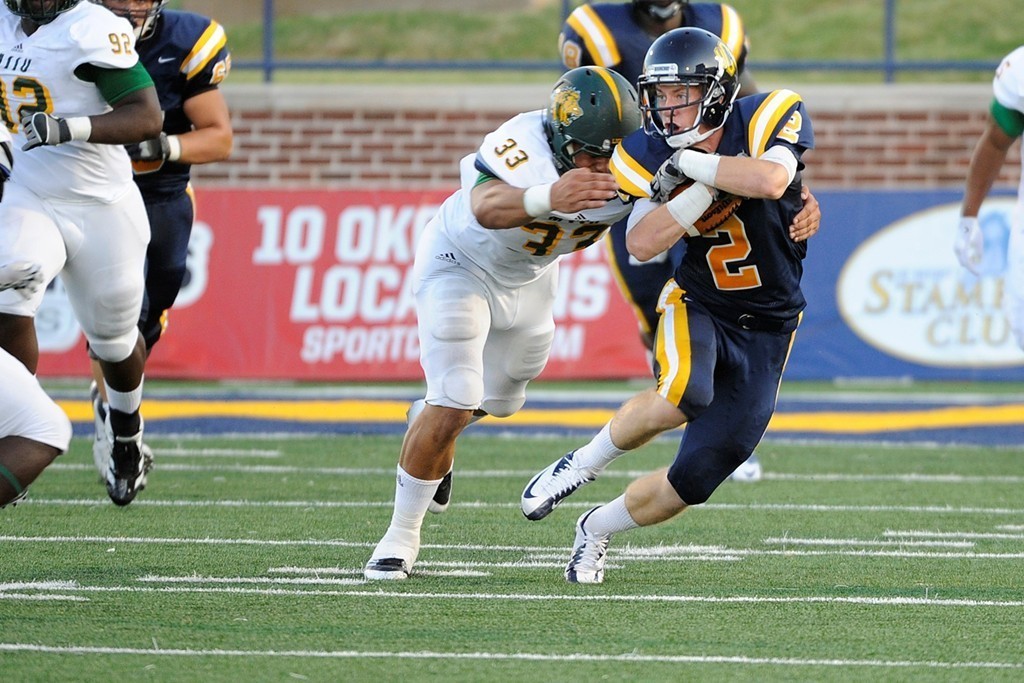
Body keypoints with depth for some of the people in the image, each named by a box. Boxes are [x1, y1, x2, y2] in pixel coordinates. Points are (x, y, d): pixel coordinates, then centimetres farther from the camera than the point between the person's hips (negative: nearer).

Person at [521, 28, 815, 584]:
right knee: (680, 399, -36)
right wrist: (711, 184, -28)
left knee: (692, 481, -3)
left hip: (765, 330, 0)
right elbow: (642, 245, -21)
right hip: (698, 307, 0)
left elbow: (771, 180, -36)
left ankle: (597, 528, 25)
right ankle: (584, 464, -9)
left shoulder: (766, 118, -15)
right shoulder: (651, 155, -8)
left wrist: (692, 164, -28)